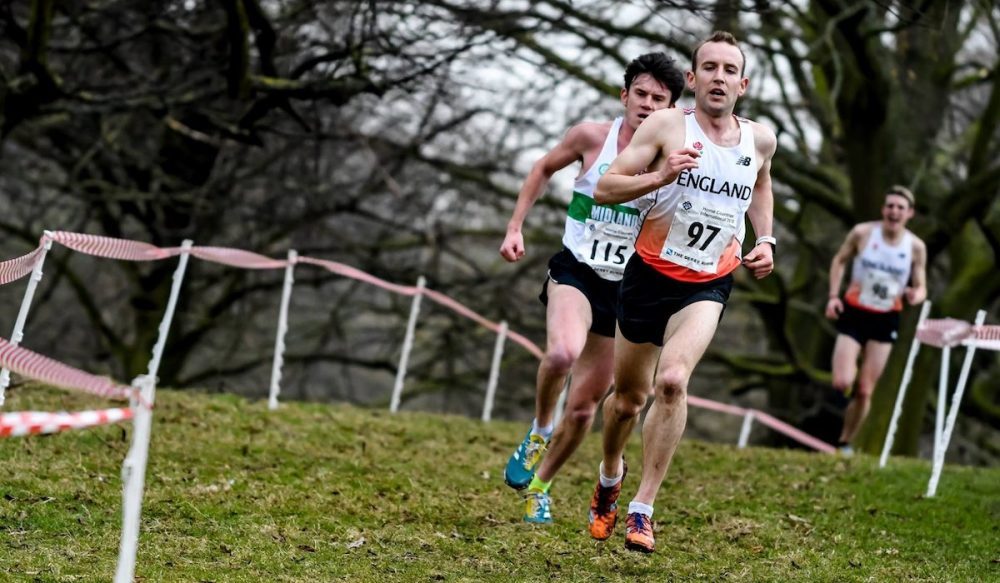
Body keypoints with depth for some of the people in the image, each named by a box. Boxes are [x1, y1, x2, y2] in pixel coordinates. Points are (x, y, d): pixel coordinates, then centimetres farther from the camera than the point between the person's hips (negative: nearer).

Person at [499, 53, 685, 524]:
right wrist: (515, 228, 5)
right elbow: (544, 169, 11)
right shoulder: (592, 136, -7)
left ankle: (539, 485, 31)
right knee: (563, 352, -34)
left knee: (584, 405, 8)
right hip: (575, 270, -2)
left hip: (626, 290, 2)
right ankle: (539, 431, -6)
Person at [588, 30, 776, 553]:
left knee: (671, 381, -25)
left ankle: (643, 509, -18)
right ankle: (610, 475, 45)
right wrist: (660, 177, -29)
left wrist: (765, 241, 10)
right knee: (628, 396, 13)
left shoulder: (760, 139, 1)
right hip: (650, 273, -1)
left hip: (709, 285, 1)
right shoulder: (666, 125, -11)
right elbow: (605, 188, -14)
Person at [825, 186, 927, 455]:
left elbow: (920, 287, 3)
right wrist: (833, 296, -5)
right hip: (854, 313, -1)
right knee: (842, 383, -18)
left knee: (865, 391, 2)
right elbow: (839, 261, 7)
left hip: (885, 321, 1)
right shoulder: (862, 233, -8)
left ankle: (845, 443, 19)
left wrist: (916, 295, -21)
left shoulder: (916, 247, -5)